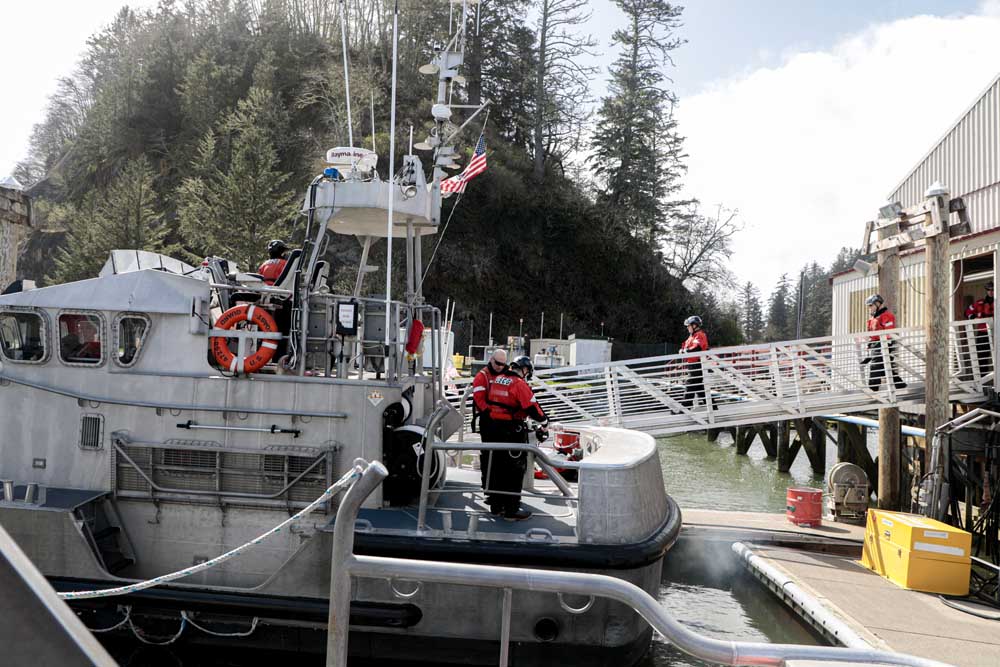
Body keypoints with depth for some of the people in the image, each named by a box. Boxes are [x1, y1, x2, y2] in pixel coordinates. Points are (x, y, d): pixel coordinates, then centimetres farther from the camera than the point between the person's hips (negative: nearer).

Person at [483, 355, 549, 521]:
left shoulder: (496, 380, 8)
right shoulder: (519, 384, -15)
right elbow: (532, 408, -17)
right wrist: (544, 422, -2)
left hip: (494, 426, 8)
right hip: (513, 431, -8)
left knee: (497, 467, 16)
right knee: (515, 470, 1)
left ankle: (496, 506, 25)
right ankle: (511, 510, 5)